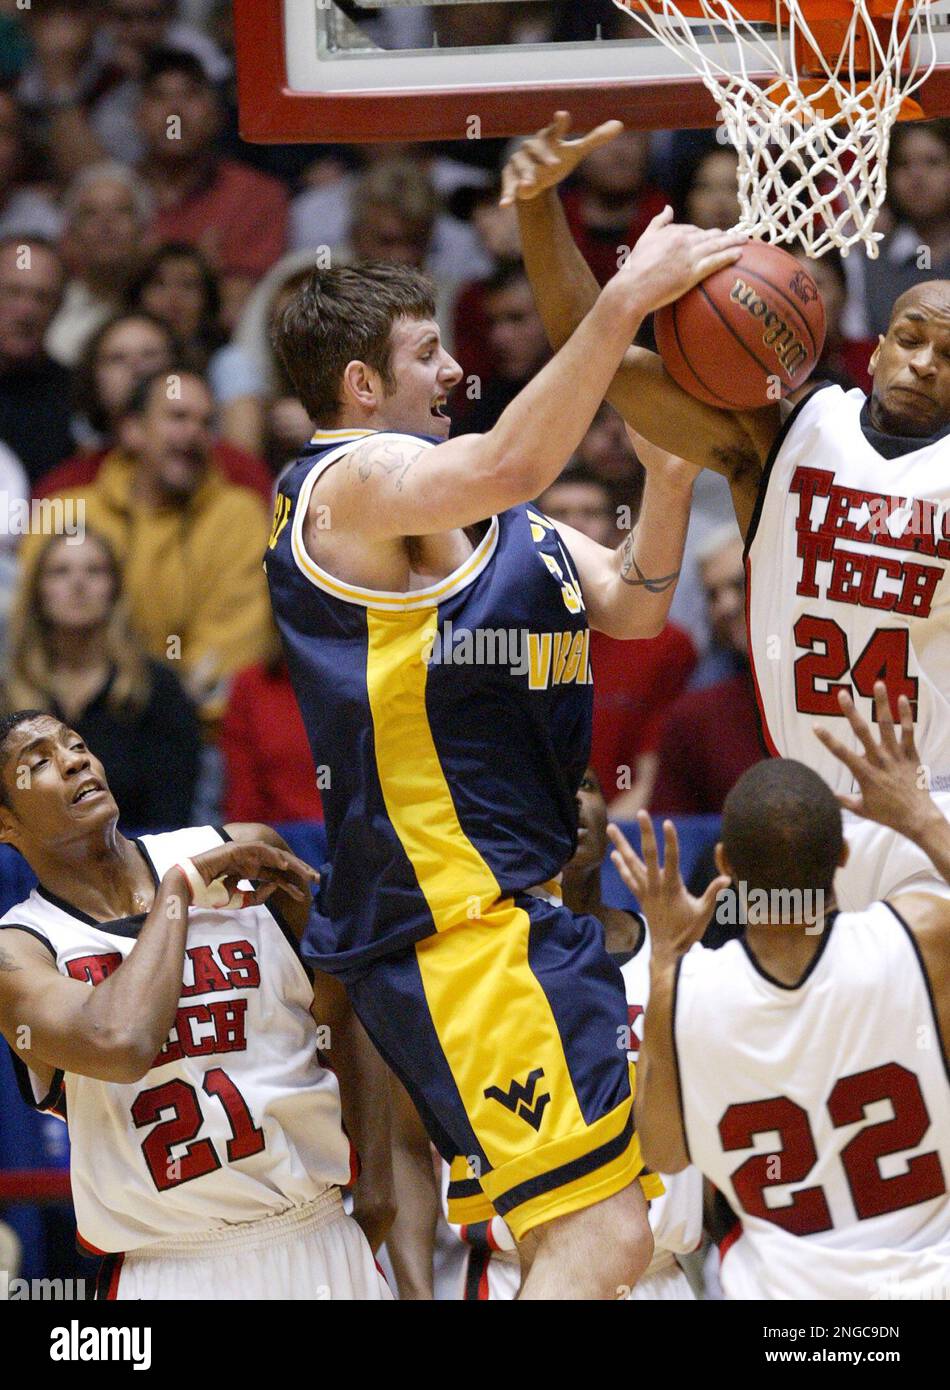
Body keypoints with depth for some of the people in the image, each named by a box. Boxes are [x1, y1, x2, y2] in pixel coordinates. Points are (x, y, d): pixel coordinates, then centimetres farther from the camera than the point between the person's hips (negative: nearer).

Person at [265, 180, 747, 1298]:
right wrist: (625, 302, -30)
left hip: (508, 904, 11)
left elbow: (629, 603, 16)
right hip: (459, 920, -11)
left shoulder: (461, 515, 21)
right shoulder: (354, 481, -10)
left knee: (567, 1237, 14)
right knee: (601, 1236, -19)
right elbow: (508, 466, -31)